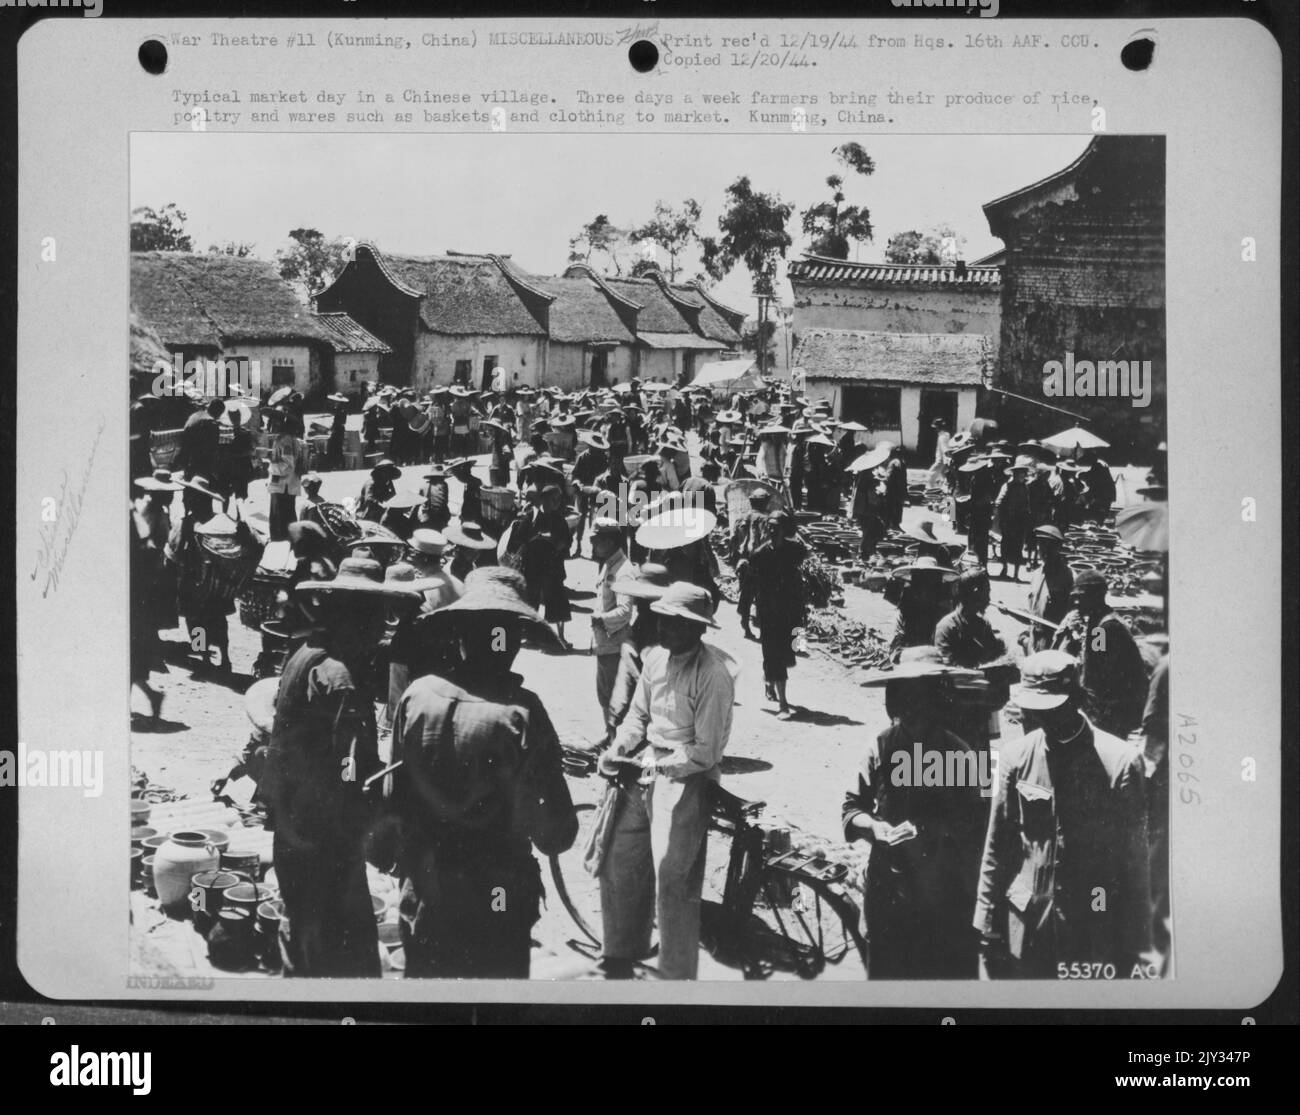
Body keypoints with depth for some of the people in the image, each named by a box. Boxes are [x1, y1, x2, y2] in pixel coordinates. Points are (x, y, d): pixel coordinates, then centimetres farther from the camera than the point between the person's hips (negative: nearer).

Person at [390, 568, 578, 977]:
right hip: (497, 902, -3)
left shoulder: (416, 696, -11)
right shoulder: (522, 712, -20)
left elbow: (396, 795, -1)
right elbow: (557, 834, -17)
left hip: (423, 894, 3)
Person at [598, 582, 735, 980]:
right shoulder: (655, 657, 3)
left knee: (673, 882, -5)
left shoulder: (712, 674, -18)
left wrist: (656, 765, -14)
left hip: (685, 777, -7)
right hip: (646, 769, 7)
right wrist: (618, 750, -1)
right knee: (619, 864, 12)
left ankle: (677, 975, 11)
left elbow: (706, 751, -15)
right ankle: (622, 954, 33)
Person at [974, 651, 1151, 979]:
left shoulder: (1119, 762, -8)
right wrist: (987, 926, 3)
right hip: (1025, 924, 2)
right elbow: (996, 849, 5)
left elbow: (1135, 861, -4)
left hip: (1095, 929, -2)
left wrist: (1132, 945, -3)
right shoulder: (1016, 755, -1)